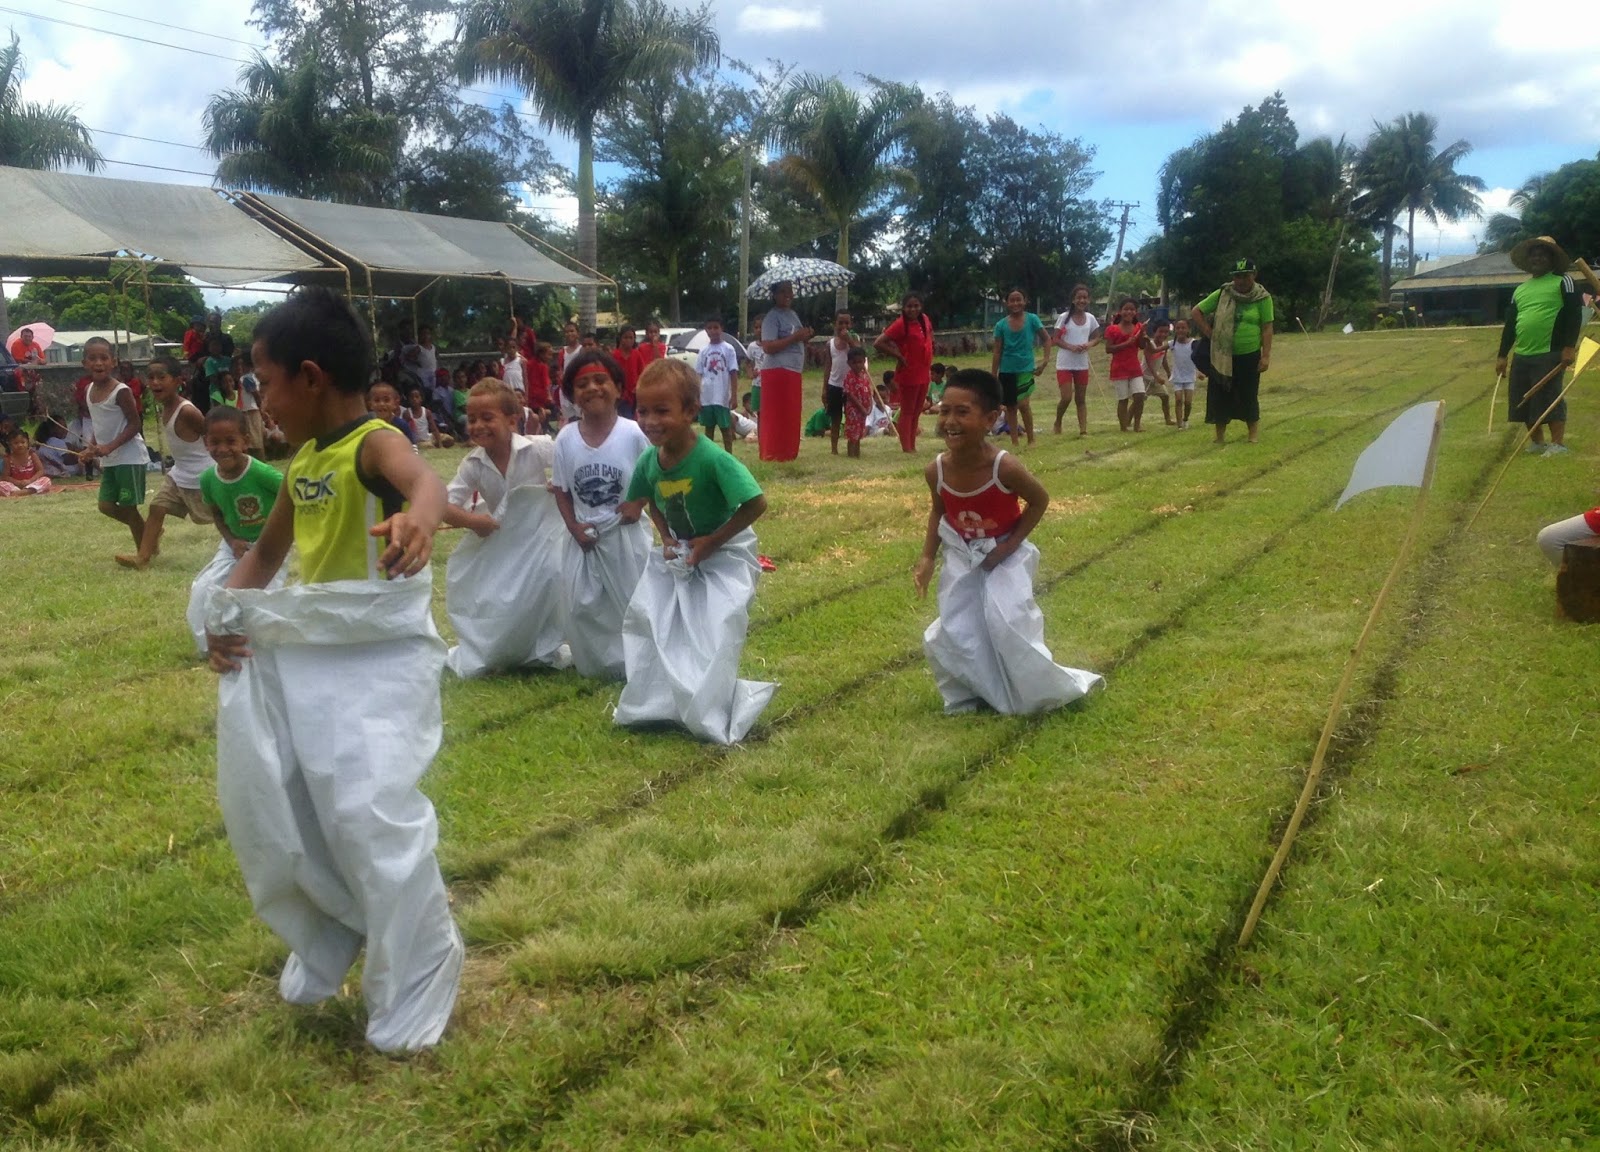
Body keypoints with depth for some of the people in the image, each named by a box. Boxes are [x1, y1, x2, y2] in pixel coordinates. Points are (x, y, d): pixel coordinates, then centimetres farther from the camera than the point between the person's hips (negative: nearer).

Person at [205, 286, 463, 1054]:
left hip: (382, 661, -9)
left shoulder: (374, 445, -19)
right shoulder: (301, 463, 7)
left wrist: (420, 517, -68)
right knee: (261, 803, 17)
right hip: (306, 656, 10)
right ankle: (324, 950, 39)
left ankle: (415, 993, 7)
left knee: (370, 816, -14)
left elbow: (423, 478, -43)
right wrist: (225, 615, 2)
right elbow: (267, 550, 20)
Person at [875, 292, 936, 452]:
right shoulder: (900, 324, -16)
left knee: (916, 413, 13)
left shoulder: (924, 319, 4)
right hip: (908, 374, -8)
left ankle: (912, 447, 21)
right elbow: (878, 344, -22)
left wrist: (929, 362, 12)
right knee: (907, 412, -3)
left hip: (924, 374, 8)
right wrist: (898, 356, -17)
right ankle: (906, 450, -1)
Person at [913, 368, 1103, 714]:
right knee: (954, 632, 2)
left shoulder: (1005, 467, -31)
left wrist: (1010, 545, -17)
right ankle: (968, 694, 27)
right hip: (962, 557, 4)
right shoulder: (937, 470, -18)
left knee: (1008, 626, -12)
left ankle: (1042, 691, 12)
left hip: (1004, 556, -4)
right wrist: (927, 558, -4)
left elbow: (1039, 501, -13)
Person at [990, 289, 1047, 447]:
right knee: (1010, 406, 8)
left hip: (1026, 369, -2)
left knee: (1023, 403, -15)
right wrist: (993, 376, -1)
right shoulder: (1001, 325, -2)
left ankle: (1031, 440, -1)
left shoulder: (1032, 319, -6)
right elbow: (997, 352, 1)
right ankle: (1014, 442, 18)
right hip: (1007, 370, 3)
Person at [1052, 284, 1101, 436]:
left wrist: (1089, 344, -11)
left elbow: (1097, 337, 12)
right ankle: (1057, 423, 15)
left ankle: (1083, 429, 7)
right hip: (1065, 364, -4)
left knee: (1081, 399, 7)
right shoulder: (1064, 317, -7)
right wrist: (1071, 346, -23)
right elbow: (1056, 339, -7)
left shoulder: (1090, 318, 3)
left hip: (1082, 364, 4)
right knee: (1067, 398, -9)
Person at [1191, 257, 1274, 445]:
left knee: (1249, 397, 7)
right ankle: (1220, 437, 18)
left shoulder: (1262, 298, -4)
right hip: (1222, 356, 2)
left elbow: (1267, 328, -4)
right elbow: (1195, 313, 4)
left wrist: (1266, 356, -10)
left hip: (1250, 356, -1)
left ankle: (1252, 436, 21)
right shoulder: (1222, 294, 0)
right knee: (1220, 396, 6)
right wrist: (1210, 334, -4)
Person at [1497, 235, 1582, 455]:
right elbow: (1510, 324, 18)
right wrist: (1502, 356, 14)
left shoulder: (1563, 282, 1)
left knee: (1550, 398, -9)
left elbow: (1575, 315, -7)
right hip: (1522, 356, 6)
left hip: (1550, 354, -6)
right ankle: (1536, 442, 20)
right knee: (1523, 400, 7)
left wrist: (1569, 347, -16)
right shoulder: (1519, 289, 18)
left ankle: (1558, 443, -2)